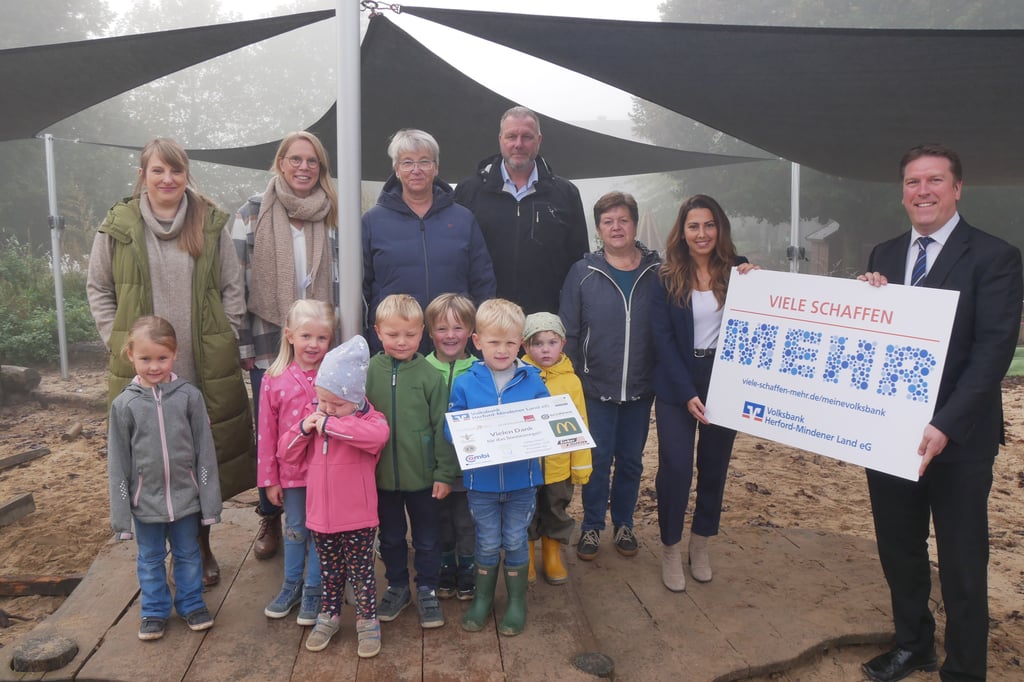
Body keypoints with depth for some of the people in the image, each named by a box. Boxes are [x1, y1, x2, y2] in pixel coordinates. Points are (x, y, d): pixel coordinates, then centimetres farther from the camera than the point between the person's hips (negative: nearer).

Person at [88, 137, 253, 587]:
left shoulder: (211, 223, 3)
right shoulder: (118, 227, 2)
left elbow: (232, 287, 7)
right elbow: (98, 289, 11)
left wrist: (226, 339, 0)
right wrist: (117, 342, 3)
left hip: (207, 369, 0)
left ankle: (202, 546, 25)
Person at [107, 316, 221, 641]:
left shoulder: (189, 396, -9)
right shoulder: (124, 404, -7)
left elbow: (205, 451, -5)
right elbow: (118, 462, -2)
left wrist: (209, 500, -4)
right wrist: (120, 512, -2)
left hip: (185, 496, 0)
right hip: (146, 500, 1)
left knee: (188, 554, 17)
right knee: (150, 559, 17)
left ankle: (192, 604, 36)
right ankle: (155, 611, 36)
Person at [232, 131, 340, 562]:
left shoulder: (334, 216, 5)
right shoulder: (253, 213, 0)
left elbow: (343, 280, 8)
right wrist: (242, 343, -4)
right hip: (269, 347, -1)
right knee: (271, 437, 10)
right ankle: (270, 519, 30)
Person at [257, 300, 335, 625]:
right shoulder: (274, 379, -6)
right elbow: (266, 433, -1)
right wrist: (269, 479, 1)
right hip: (291, 470, 2)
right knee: (294, 529, 19)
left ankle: (314, 591, 29)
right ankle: (292, 586, 38)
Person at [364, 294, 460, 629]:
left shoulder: (430, 375, -11)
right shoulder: (369, 372, -7)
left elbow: (442, 427, -7)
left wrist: (445, 473, -7)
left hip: (423, 475, -1)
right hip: (382, 475, 2)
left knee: (427, 539, 14)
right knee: (391, 537, 19)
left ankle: (427, 590, 33)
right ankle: (397, 586, 39)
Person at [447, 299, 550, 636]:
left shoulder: (532, 381, -6)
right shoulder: (465, 383, -6)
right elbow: (452, 429, -4)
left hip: (522, 479, 0)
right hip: (481, 480, 0)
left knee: (515, 542, 15)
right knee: (487, 544, 15)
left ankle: (517, 601, 34)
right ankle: (482, 599, 36)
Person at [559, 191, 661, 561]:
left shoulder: (659, 272, -1)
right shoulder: (583, 273, -4)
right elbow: (568, 332, -2)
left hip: (640, 389, 2)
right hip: (596, 388, -1)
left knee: (631, 459, 14)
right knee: (598, 459, 8)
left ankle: (623, 524, 33)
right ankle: (592, 526, 26)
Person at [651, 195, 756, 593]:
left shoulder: (738, 271, 2)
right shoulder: (667, 277, -2)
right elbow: (662, 337, -7)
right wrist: (688, 393, -13)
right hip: (677, 385, -2)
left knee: (715, 465, 9)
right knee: (675, 466, -6)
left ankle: (701, 543, 28)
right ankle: (670, 549, 13)